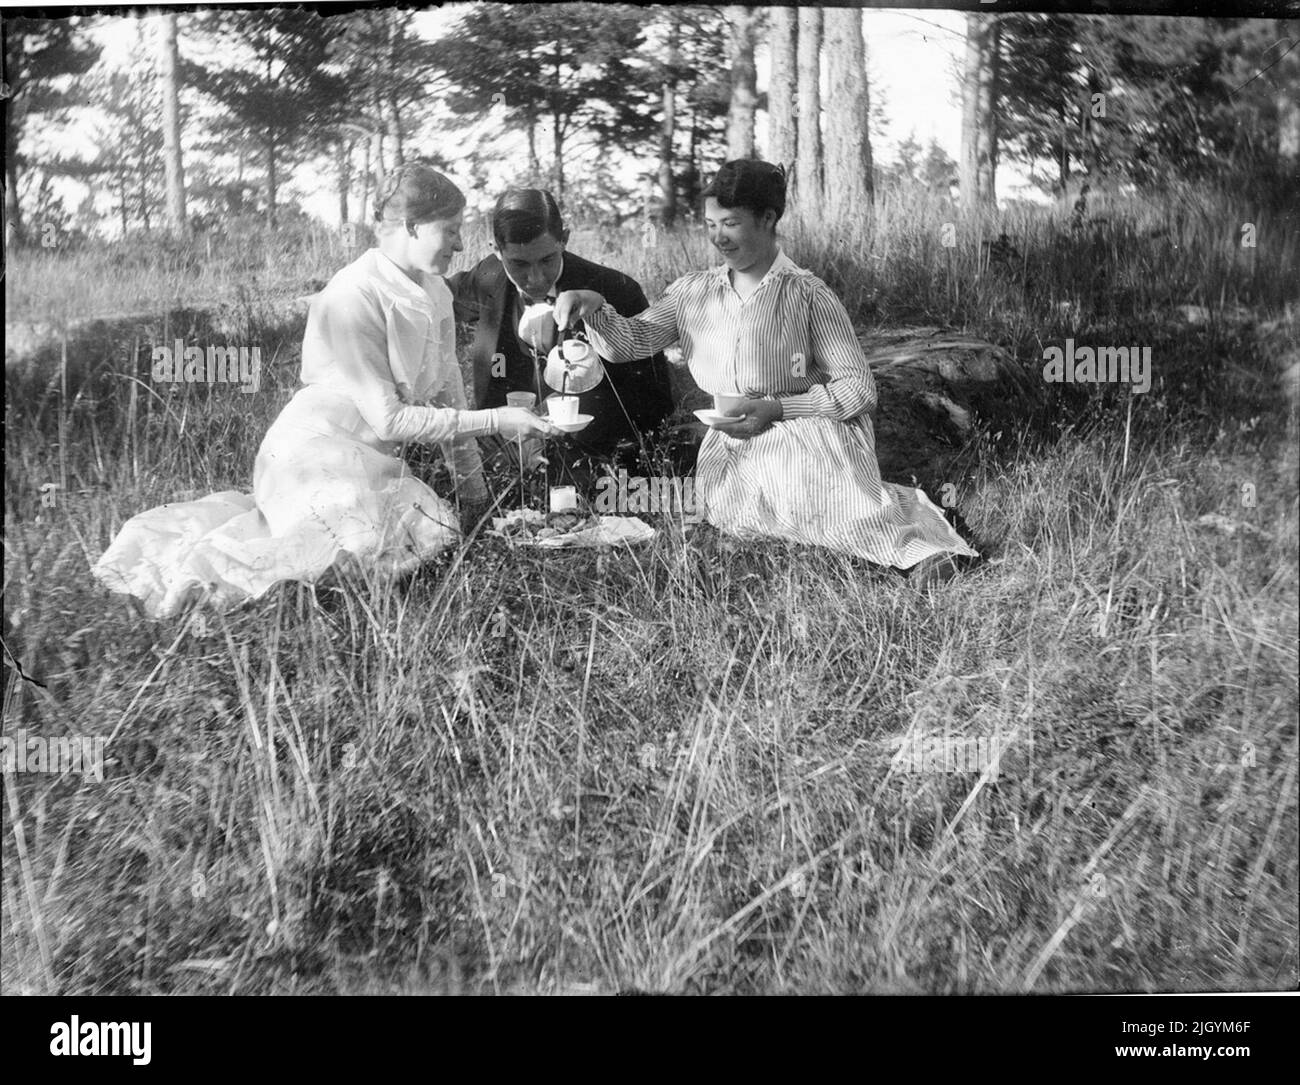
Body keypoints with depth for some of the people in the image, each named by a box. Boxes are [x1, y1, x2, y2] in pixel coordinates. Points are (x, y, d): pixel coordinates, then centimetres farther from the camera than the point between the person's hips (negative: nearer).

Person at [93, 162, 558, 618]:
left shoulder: (435, 292, 5)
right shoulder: (353, 298, -20)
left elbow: (446, 391, 10)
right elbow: (389, 418, -21)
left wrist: (474, 492, 7)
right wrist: (495, 421, -18)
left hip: (373, 461, 9)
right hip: (317, 456, -9)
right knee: (372, 542, -30)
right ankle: (203, 561, -13)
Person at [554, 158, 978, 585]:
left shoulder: (808, 295, -2)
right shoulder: (693, 291, 11)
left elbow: (859, 388, -6)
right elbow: (629, 341, 4)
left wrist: (777, 410, -18)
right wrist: (594, 307, -17)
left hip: (801, 428, -4)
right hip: (729, 447, 4)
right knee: (733, 509, -26)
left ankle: (914, 539, -21)